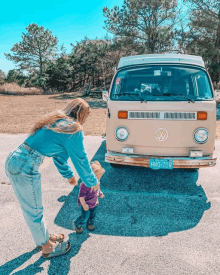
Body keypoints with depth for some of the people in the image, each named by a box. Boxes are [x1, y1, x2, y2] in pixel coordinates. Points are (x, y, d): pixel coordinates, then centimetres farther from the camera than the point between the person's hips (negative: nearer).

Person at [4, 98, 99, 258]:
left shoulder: (56, 121, 18)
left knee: (32, 207, 23)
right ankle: (47, 247, 31)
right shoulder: (73, 129, -9)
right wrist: (92, 182, 14)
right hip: (26, 168, -9)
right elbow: (80, 159, -2)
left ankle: (44, 237, 44)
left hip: (13, 160, 9)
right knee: (34, 210, 10)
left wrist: (69, 175, 37)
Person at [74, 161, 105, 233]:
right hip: (86, 204, -7)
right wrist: (84, 205, -27)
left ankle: (90, 223, 55)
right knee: (85, 217, 5)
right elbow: (81, 195, -28)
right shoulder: (84, 184, -36)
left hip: (94, 203, 7)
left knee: (93, 214, 25)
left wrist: (100, 193, 4)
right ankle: (77, 224, 36)